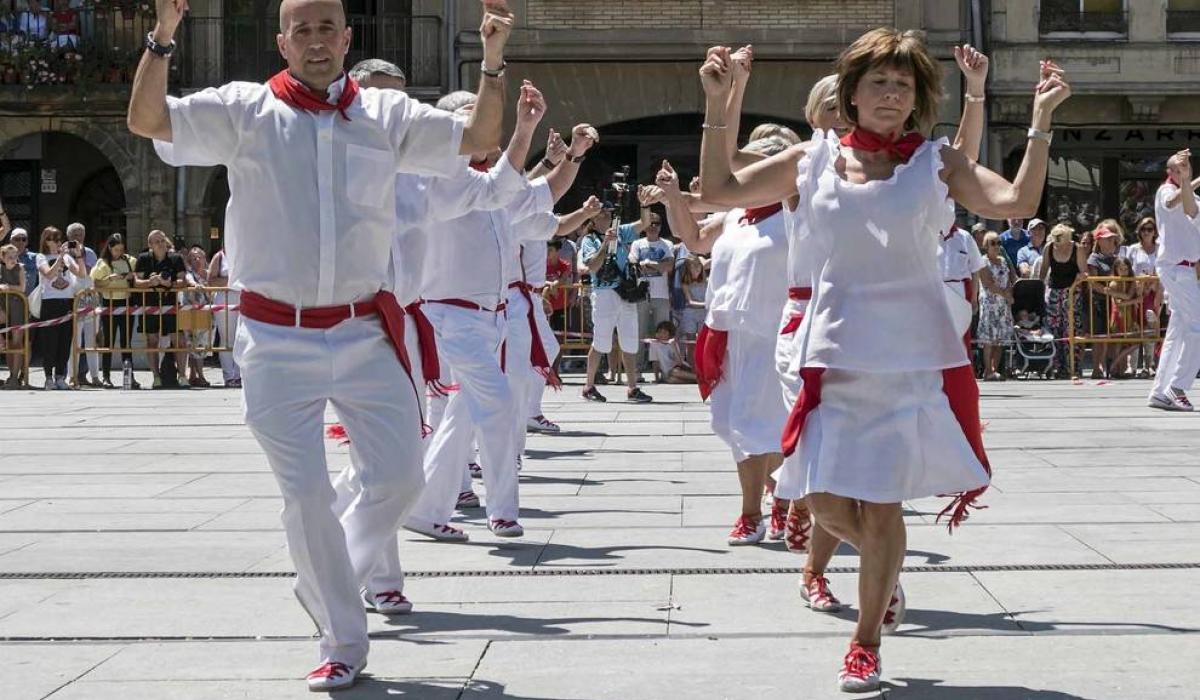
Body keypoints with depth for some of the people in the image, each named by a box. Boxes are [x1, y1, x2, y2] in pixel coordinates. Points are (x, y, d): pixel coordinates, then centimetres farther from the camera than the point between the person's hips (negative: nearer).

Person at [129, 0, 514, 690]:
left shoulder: (387, 114, 6)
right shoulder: (245, 110, 0)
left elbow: (480, 138, 4)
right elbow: (146, 121, -8)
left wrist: (493, 58, -9)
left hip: (365, 331, 2)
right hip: (279, 338, -2)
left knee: (400, 478, 4)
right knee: (306, 495, 2)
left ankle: (328, 583, 31)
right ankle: (344, 644, 18)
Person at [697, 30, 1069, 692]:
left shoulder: (935, 162, 0)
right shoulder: (814, 161, 6)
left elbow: (1017, 201, -11)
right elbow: (717, 190, 8)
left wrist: (1040, 121, -15)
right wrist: (716, 104, 2)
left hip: (914, 355, -2)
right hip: (835, 349, 2)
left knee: (879, 503, 1)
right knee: (825, 499, 3)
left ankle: (866, 642, 19)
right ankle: (884, 564, 37)